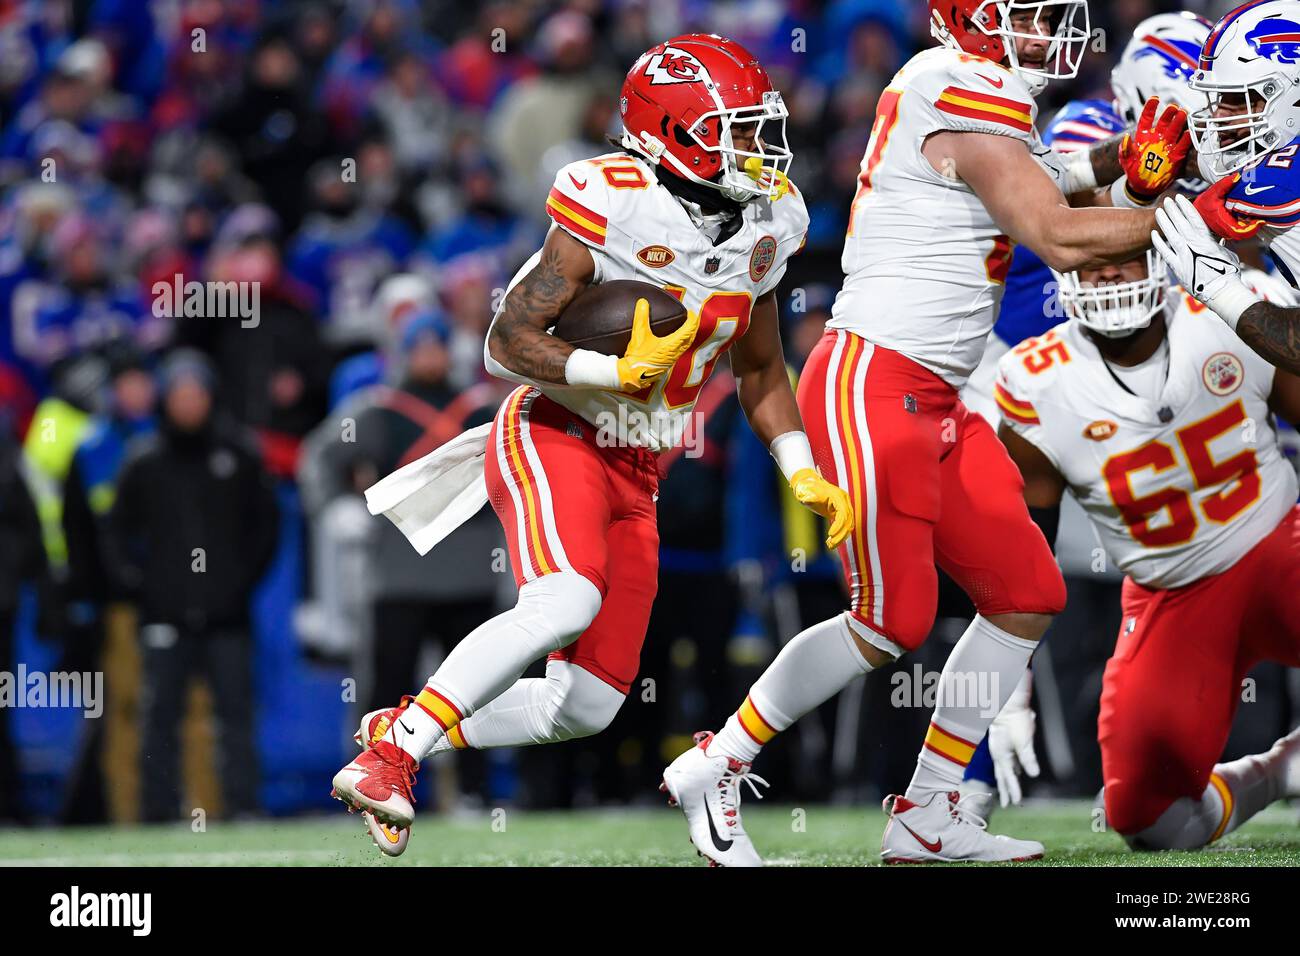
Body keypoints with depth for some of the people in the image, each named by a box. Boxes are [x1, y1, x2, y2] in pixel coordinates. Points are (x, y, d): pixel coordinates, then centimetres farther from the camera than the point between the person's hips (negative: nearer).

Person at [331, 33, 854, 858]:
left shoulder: (763, 228, 4)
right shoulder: (613, 210, -18)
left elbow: (760, 372, 18)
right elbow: (507, 344, -17)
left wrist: (804, 474, 6)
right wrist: (618, 372, -29)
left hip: (635, 474, 7)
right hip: (556, 435, -7)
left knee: (585, 708, 2)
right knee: (566, 602, -34)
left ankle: (401, 730, 21)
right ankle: (393, 754, -27)